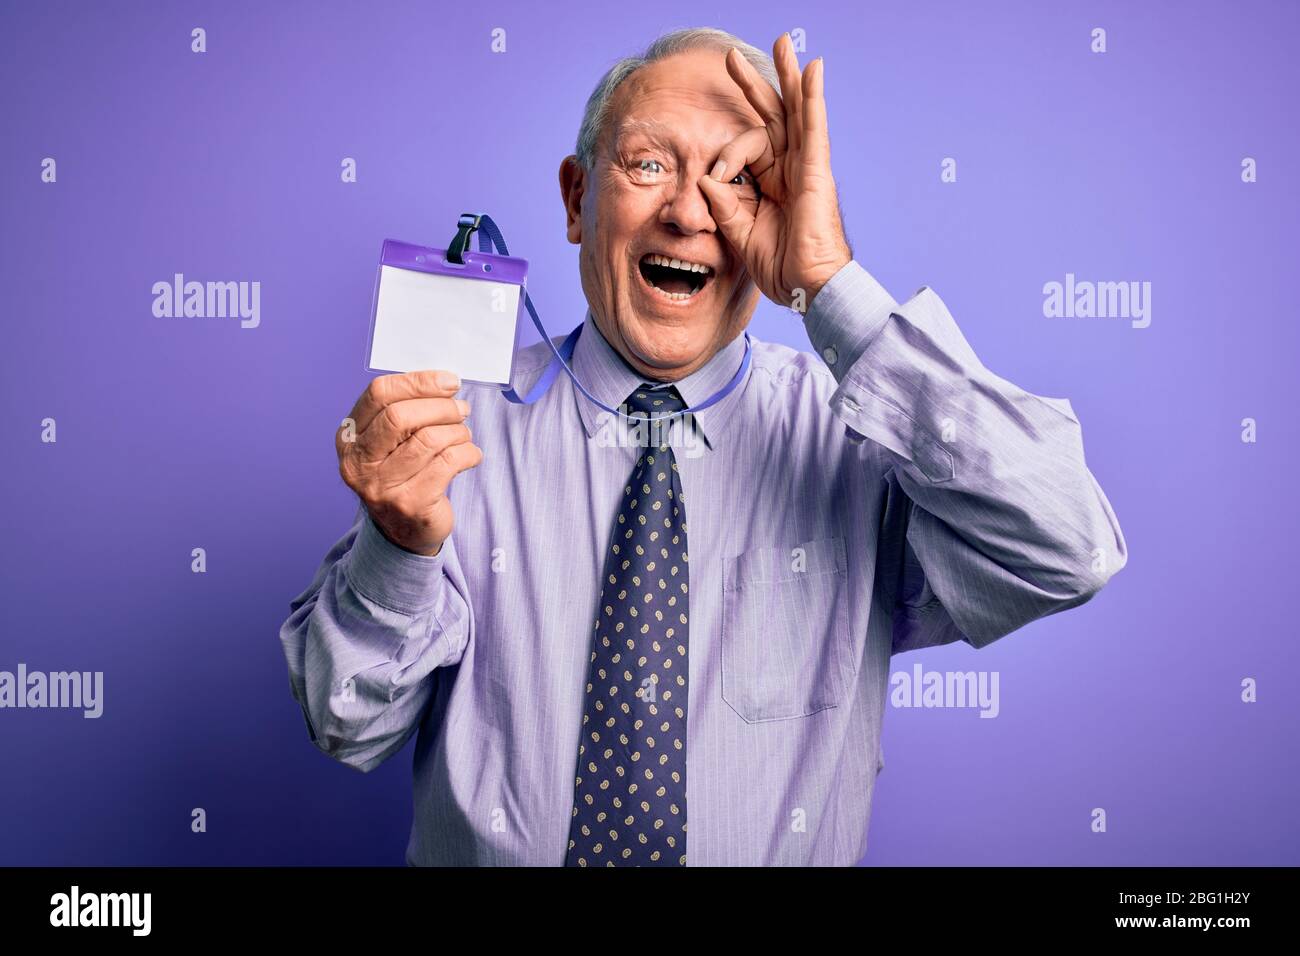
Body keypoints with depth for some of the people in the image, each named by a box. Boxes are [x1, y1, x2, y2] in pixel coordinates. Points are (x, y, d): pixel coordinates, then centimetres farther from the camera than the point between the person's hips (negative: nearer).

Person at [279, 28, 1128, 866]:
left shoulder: (853, 432, -7)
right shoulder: (463, 419, -5)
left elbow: (1066, 556, -22)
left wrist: (834, 286, -22)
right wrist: (400, 545, -26)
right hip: (477, 852, 1)